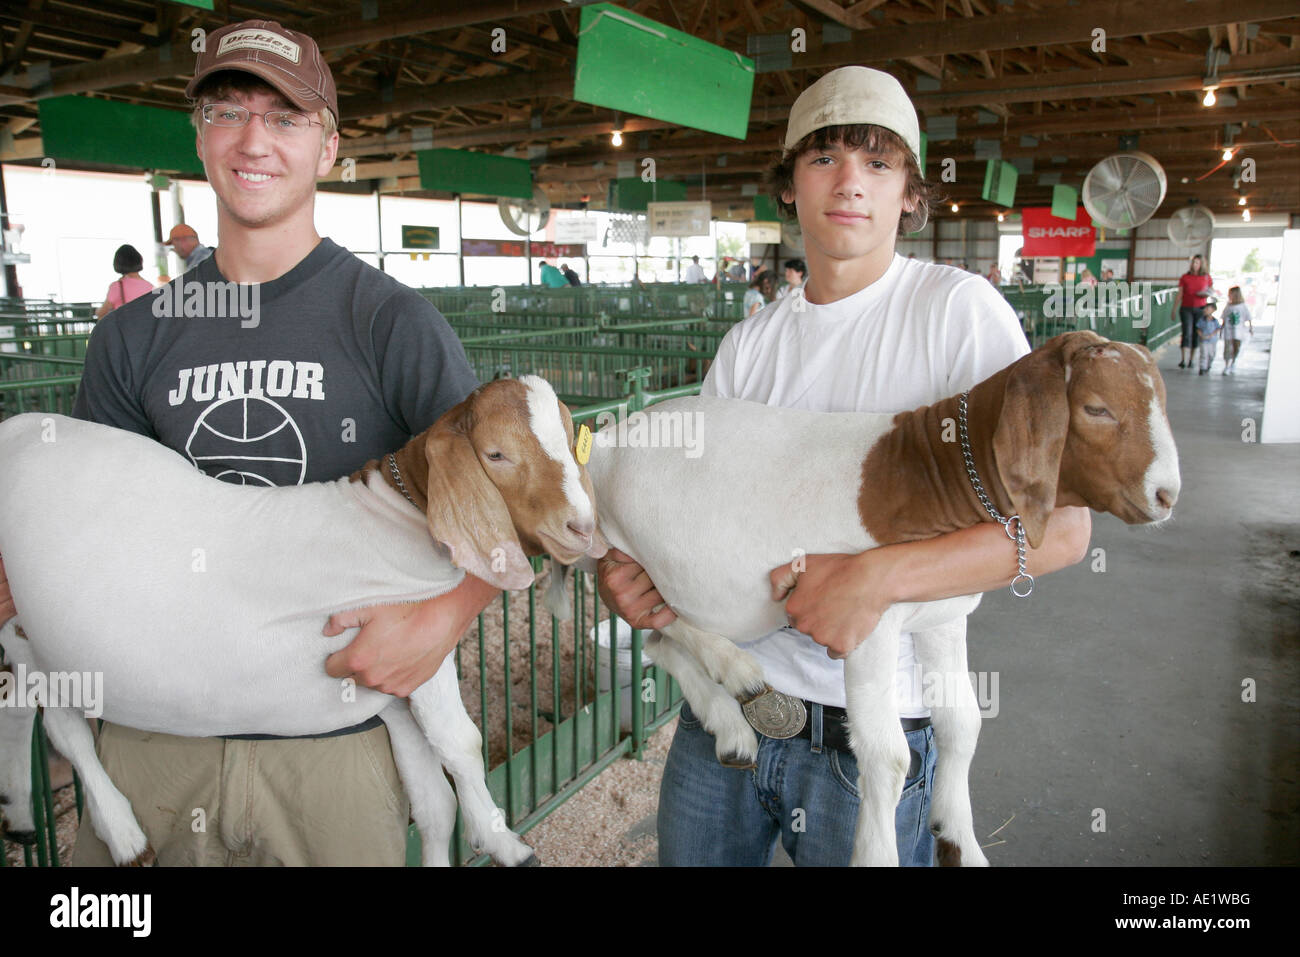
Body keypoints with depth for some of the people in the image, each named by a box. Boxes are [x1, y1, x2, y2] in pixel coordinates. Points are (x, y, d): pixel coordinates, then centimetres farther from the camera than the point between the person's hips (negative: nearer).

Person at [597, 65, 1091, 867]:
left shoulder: (955, 308, -9)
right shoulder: (749, 344, 5)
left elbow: (1061, 524, -16)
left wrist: (878, 577, -28)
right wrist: (628, 567, -11)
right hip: (722, 703, 5)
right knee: (690, 853, 18)